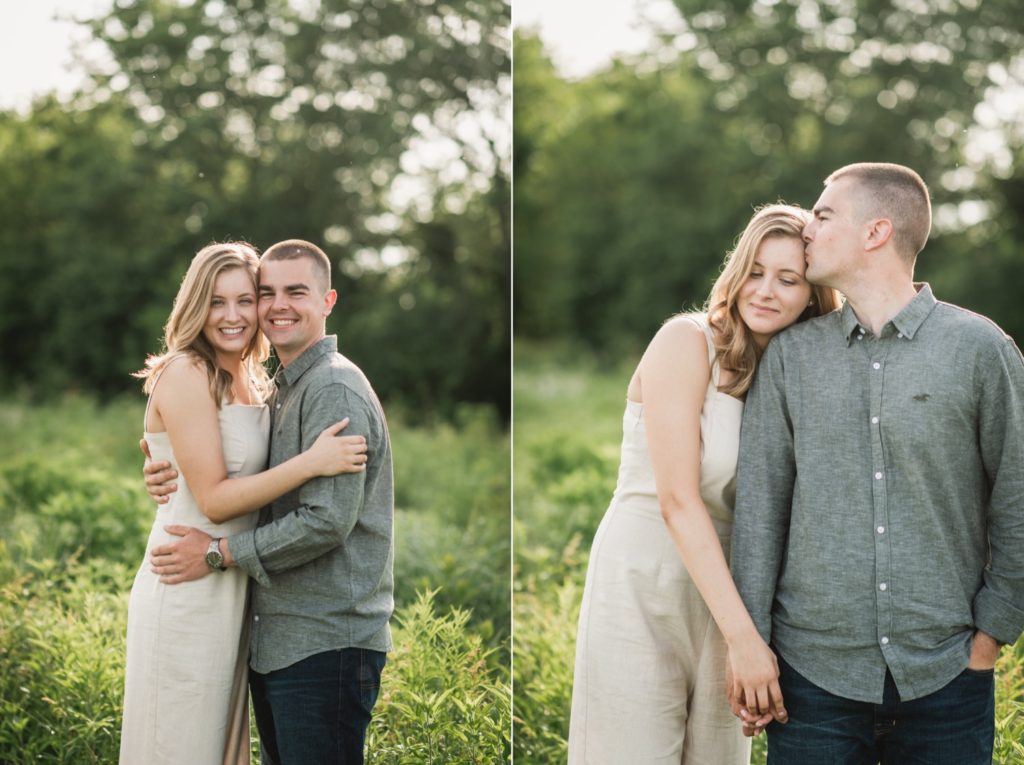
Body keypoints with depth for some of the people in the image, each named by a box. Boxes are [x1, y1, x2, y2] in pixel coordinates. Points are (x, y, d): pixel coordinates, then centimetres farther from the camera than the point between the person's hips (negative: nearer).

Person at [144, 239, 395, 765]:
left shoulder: (335, 389, -14)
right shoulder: (281, 391, 17)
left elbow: (327, 520, -22)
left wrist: (219, 553, -14)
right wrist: (172, 477, -1)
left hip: (326, 643, -9)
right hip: (276, 640, 9)